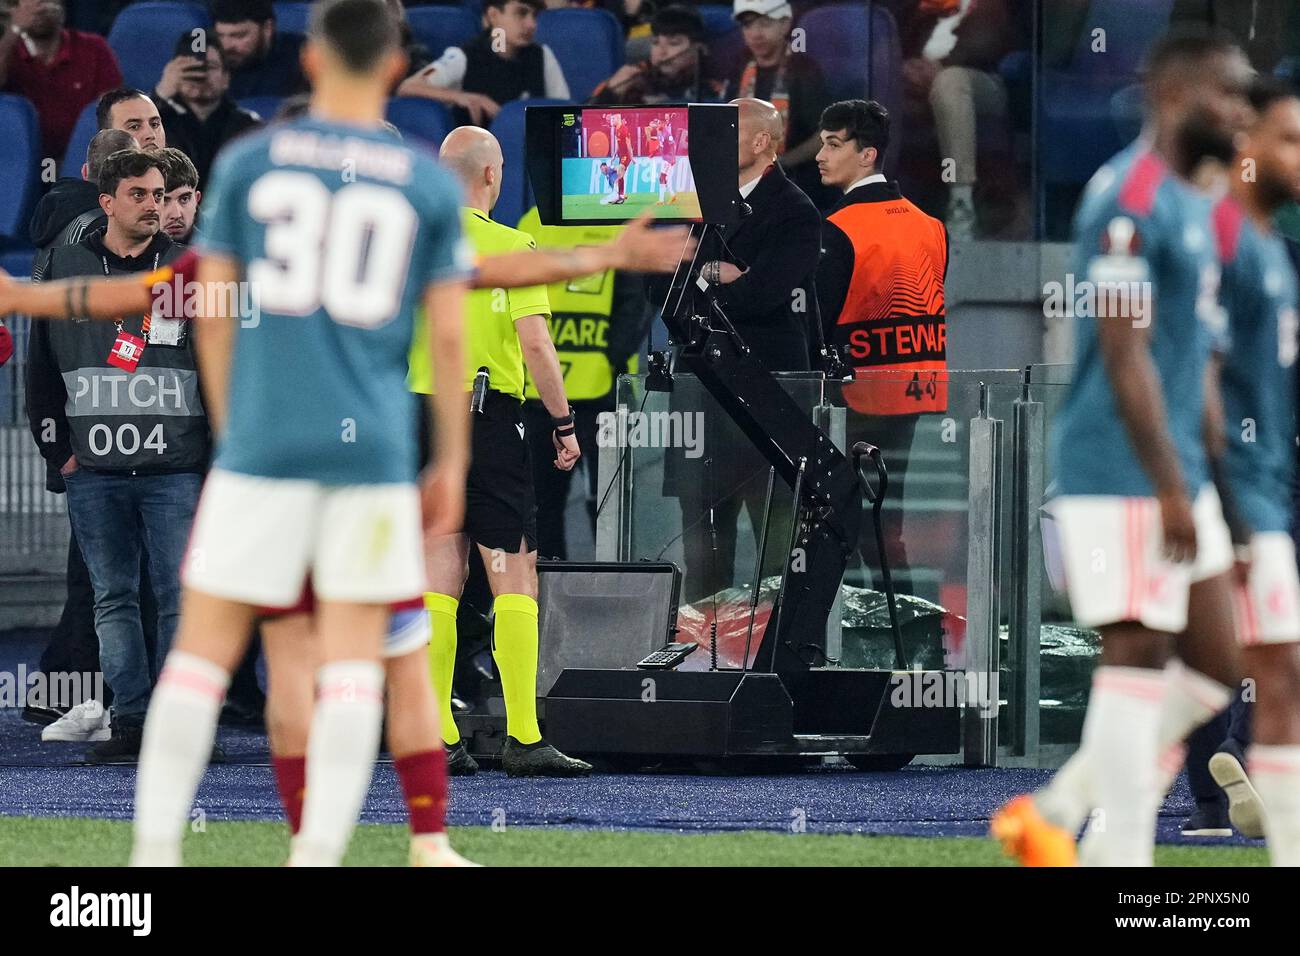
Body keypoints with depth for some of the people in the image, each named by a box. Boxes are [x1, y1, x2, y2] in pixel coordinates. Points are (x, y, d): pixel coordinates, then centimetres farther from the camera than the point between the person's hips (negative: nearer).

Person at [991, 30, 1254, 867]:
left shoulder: (1191, 206, 17)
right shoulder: (1132, 199, -14)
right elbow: (1124, 353, -20)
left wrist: (1211, 486, 21)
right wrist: (1170, 488, -22)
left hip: (1177, 478, 10)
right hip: (1123, 475, -10)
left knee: (1214, 670, 8)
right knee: (1139, 658, -7)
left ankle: (1056, 813, 14)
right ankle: (1120, 852, -3)